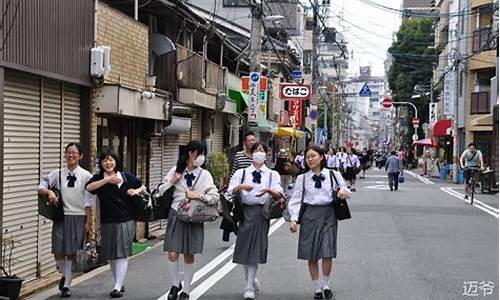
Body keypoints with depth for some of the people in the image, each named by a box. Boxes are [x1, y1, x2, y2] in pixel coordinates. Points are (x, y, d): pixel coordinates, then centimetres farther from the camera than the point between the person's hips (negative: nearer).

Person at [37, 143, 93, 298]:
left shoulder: (86, 176, -2)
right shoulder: (57, 174, 4)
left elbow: (88, 201, -2)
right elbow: (41, 187, 5)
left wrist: (89, 221, -4)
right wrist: (49, 192, -15)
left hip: (79, 217, -2)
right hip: (61, 216, 2)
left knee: (71, 253, 1)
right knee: (58, 252, -3)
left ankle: (66, 285, 14)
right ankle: (65, 275, 27)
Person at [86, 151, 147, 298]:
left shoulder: (126, 177, 3)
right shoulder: (99, 178, 3)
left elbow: (143, 188, 16)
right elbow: (89, 187, -19)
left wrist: (136, 191, -6)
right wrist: (107, 180, -26)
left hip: (126, 221, -2)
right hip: (107, 222, 2)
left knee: (121, 255, -9)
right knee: (110, 256, 11)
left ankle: (118, 287, -9)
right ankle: (120, 283, 28)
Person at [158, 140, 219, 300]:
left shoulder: (204, 175, 0)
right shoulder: (176, 170, 1)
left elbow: (215, 197, -5)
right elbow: (161, 191, 7)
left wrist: (199, 195, -17)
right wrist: (171, 182, -9)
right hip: (176, 215, 0)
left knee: (189, 255, 4)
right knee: (173, 254, -5)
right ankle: (175, 284, 19)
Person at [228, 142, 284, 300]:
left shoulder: (273, 174, 8)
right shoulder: (241, 173, 10)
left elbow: (279, 195, -7)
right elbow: (230, 190, -5)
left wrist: (268, 190, -27)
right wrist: (241, 187, -24)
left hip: (262, 212, -1)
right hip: (245, 211, 1)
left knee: (256, 249, -5)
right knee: (244, 247, 5)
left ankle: (250, 287, -1)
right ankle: (251, 279, 27)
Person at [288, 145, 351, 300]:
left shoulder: (333, 175, 6)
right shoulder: (302, 178, 5)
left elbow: (347, 193, 12)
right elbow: (295, 200, 4)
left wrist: (344, 191, -12)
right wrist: (294, 219, -8)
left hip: (328, 214, -1)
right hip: (309, 215, 1)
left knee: (327, 253, -5)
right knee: (311, 255, 3)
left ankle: (326, 284, 17)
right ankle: (317, 287, 17)